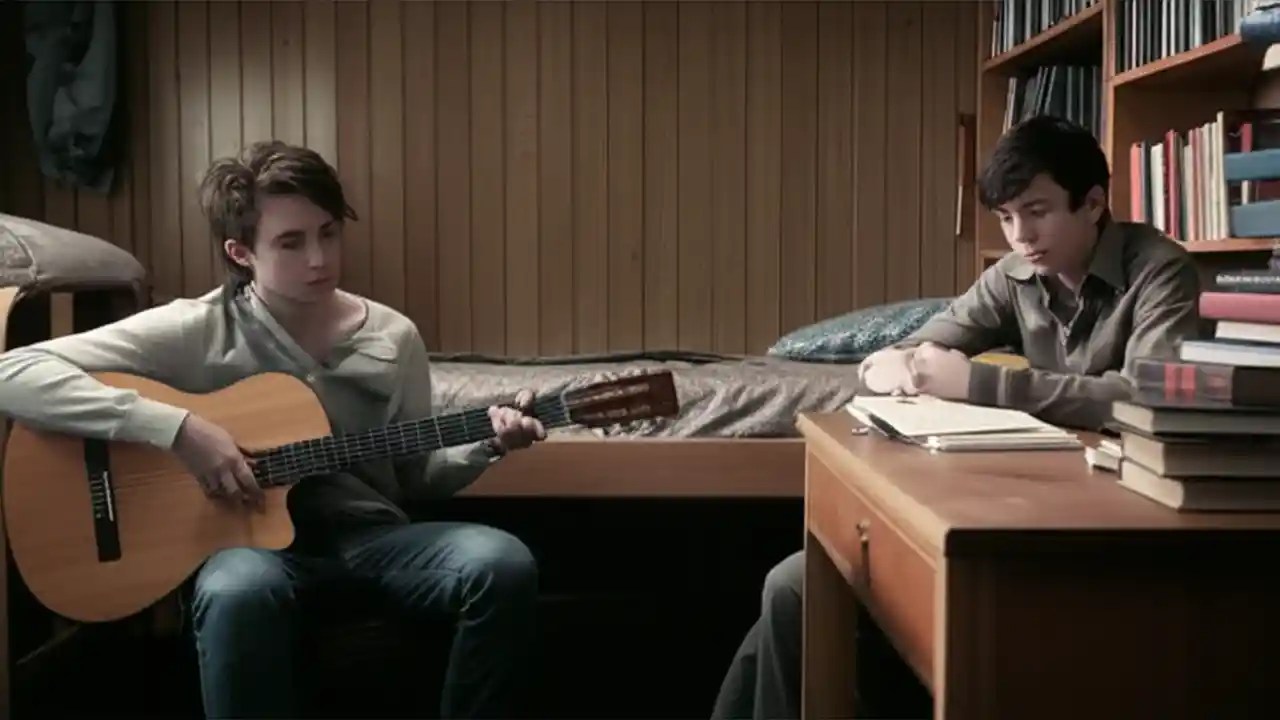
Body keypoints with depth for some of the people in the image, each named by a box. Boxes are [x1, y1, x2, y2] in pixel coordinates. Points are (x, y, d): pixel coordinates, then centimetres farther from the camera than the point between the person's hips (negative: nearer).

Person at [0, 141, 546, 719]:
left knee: (504, 565, -27)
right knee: (241, 589, -41)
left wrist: (486, 446, -4)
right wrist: (178, 427, -23)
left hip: (370, 537, 4)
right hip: (254, 540, -3)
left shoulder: (394, 339, 6)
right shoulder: (198, 331, -7)